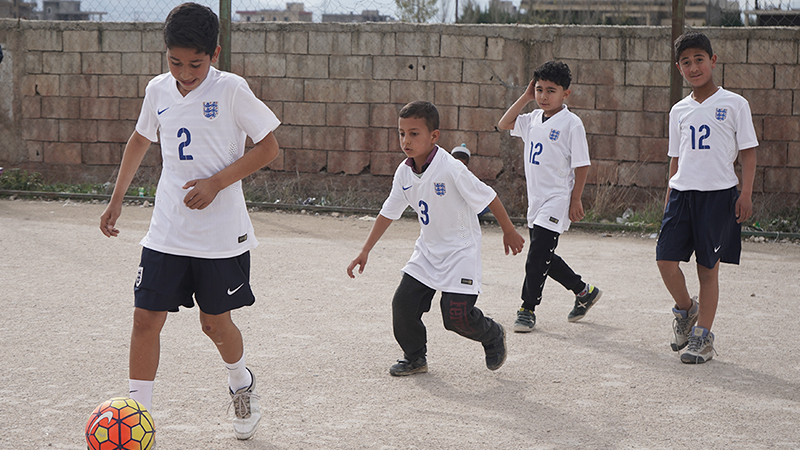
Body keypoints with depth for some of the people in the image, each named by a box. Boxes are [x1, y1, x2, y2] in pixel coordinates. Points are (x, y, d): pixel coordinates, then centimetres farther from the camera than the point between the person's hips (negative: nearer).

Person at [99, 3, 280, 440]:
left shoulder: (231, 89, -12)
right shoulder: (158, 90, 3)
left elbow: (268, 146, -8)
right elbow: (140, 140, 20)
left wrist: (216, 182, -18)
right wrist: (116, 200, 19)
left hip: (221, 232, -4)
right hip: (167, 231, 4)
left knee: (214, 322, 8)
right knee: (146, 318, -3)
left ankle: (242, 384, 39)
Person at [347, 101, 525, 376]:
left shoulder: (451, 169, -24)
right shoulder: (404, 172, -4)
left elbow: (488, 198, -14)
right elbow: (389, 212, 8)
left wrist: (509, 232, -2)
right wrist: (365, 252, 10)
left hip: (460, 252, -6)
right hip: (428, 251, 6)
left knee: (456, 316, -11)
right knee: (403, 303, -5)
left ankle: (493, 336, 21)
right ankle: (415, 357, 18)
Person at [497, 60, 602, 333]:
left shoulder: (571, 123, -11)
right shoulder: (533, 119, 9)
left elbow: (581, 165, -11)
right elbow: (504, 124, 12)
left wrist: (575, 200, -12)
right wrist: (526, 97, 5)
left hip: (556, 202, -8)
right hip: (536, 200, 8)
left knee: (537, 257, -10)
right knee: (544, 259, 13)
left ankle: (528, 310, 0)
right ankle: (584, 292, 30)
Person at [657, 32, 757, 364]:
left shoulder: (734, 104, 0)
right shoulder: (679, 111, 12)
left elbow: (748, 152, 1)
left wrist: (746, 194, -7)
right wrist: (669, 197, 15)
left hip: (718, 193, -4)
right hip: (682, 192, 4)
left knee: (708, 268, 0)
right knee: (666, 259, -6)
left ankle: (703, 336, 9)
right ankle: (685, 309, 21)